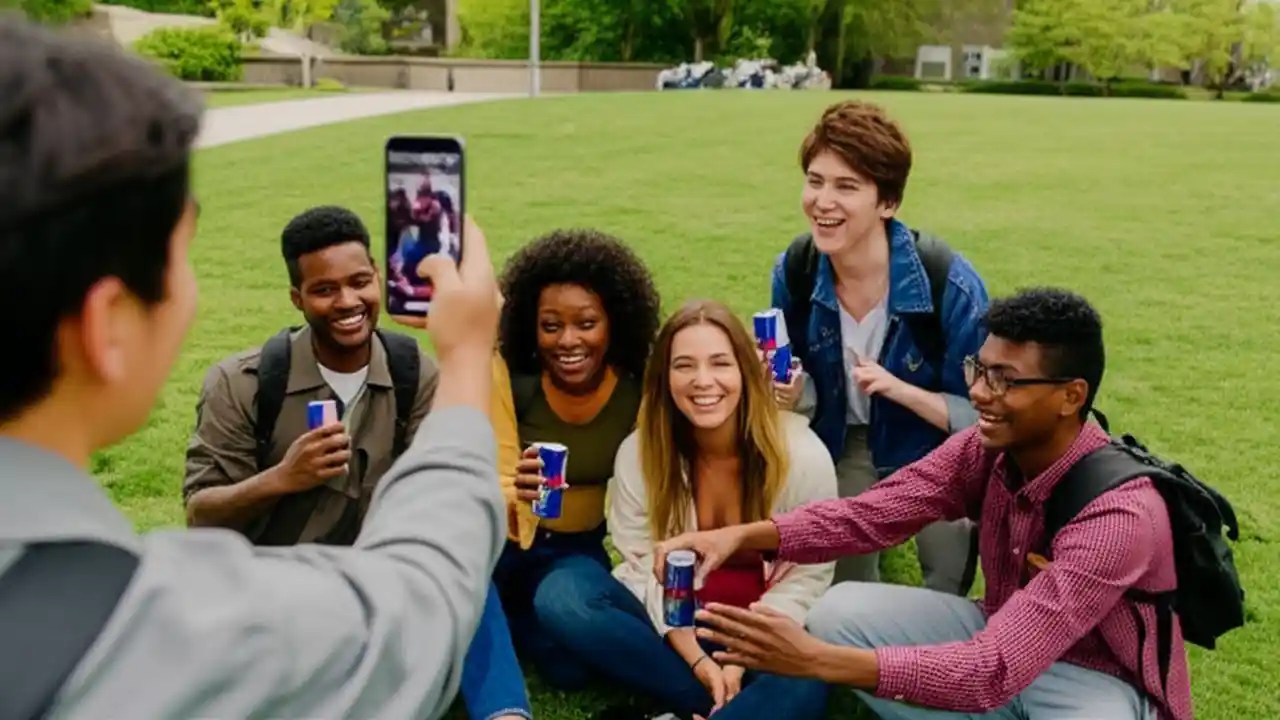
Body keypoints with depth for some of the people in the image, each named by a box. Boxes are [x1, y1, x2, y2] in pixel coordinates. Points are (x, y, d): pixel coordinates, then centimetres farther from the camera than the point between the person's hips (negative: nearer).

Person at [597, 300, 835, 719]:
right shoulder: (638, 453, -8)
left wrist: (739, 659, -19)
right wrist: (697, 660, -20)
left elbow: (807, 577, -10)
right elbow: (647, 565, -7)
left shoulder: (803, 455, -15)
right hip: (676, 625, 3)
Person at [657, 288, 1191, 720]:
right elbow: (870, 514, -14)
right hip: (1006, 637, 6)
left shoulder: (1121, 516, -33)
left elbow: (993, 671, -39)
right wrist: (745, 535, -31)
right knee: (839, 612, -11)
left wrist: (816, 660, -45)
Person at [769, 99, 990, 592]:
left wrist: (900, 389, -37)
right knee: (841, 593, 12)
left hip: (936, 453, -3)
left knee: (944, 591, 0)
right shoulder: (794, 271, -17)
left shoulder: (949, 285, -31)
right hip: (845, 447, 4)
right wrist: (792, 394, -26)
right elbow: (804, 382, -2)